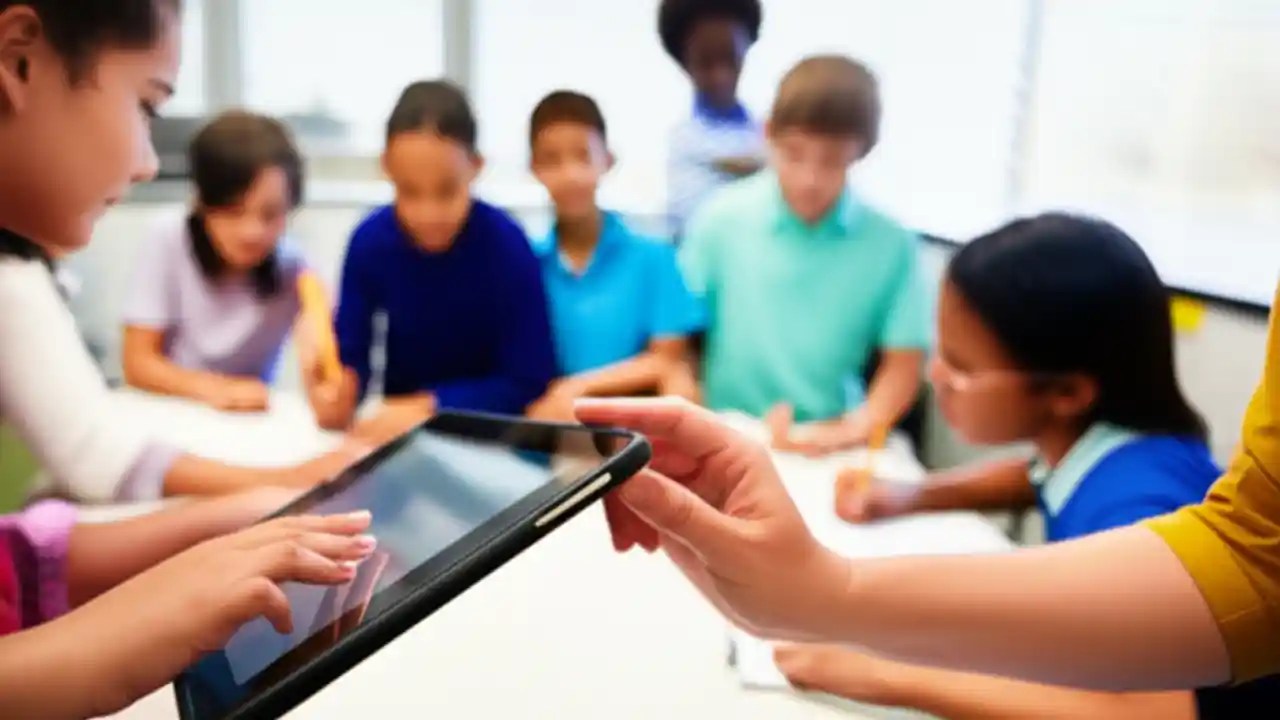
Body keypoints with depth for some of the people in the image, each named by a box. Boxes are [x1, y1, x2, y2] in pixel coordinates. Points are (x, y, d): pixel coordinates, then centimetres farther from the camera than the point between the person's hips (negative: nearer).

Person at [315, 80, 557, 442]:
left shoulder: (506, 245, -20)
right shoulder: (369, 240, -12)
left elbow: (529, 381, -18)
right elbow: (353, 352, -7)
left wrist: (429, 408, -25)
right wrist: (341, 392, -28)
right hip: (400, 426, 3)